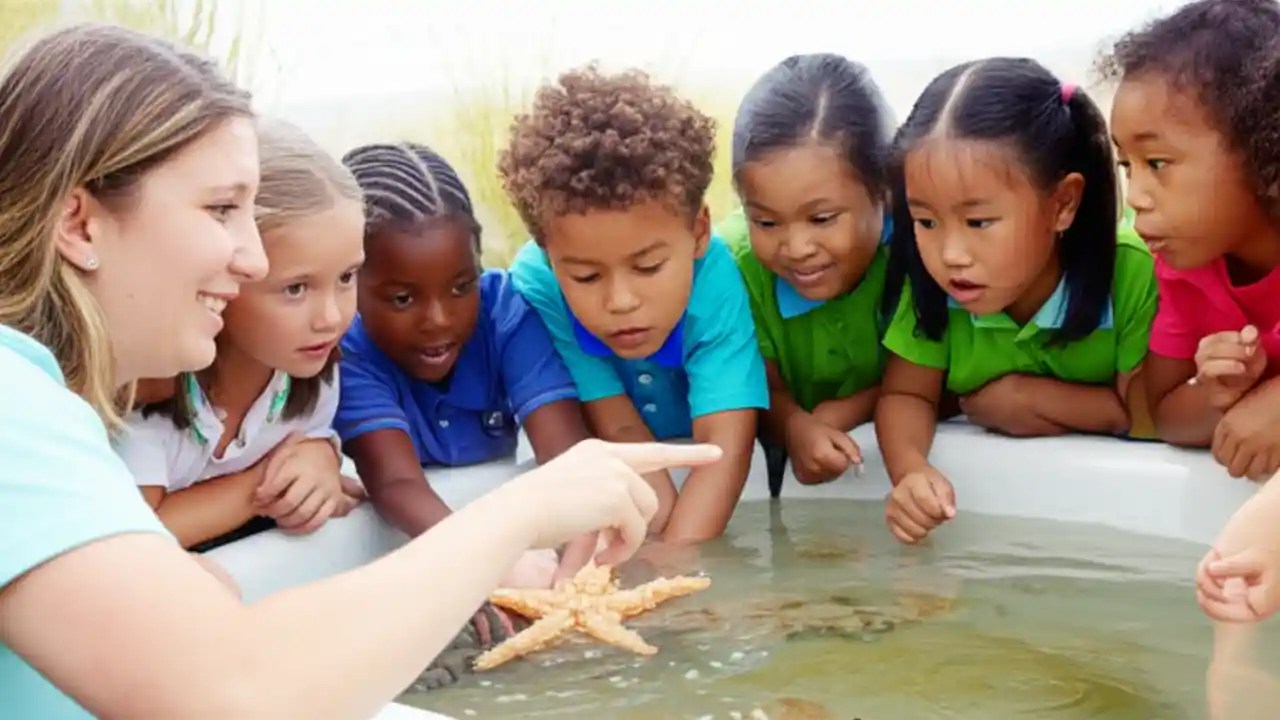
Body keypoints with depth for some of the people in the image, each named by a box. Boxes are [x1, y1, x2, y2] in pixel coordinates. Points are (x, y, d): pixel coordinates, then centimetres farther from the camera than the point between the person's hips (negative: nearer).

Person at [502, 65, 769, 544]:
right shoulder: (536, 283, -27)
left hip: (703, 475, -2)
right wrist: (662, 536, -36)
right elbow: (620, 430, -23)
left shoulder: (713, 274, -29)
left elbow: (727, 443, -34)